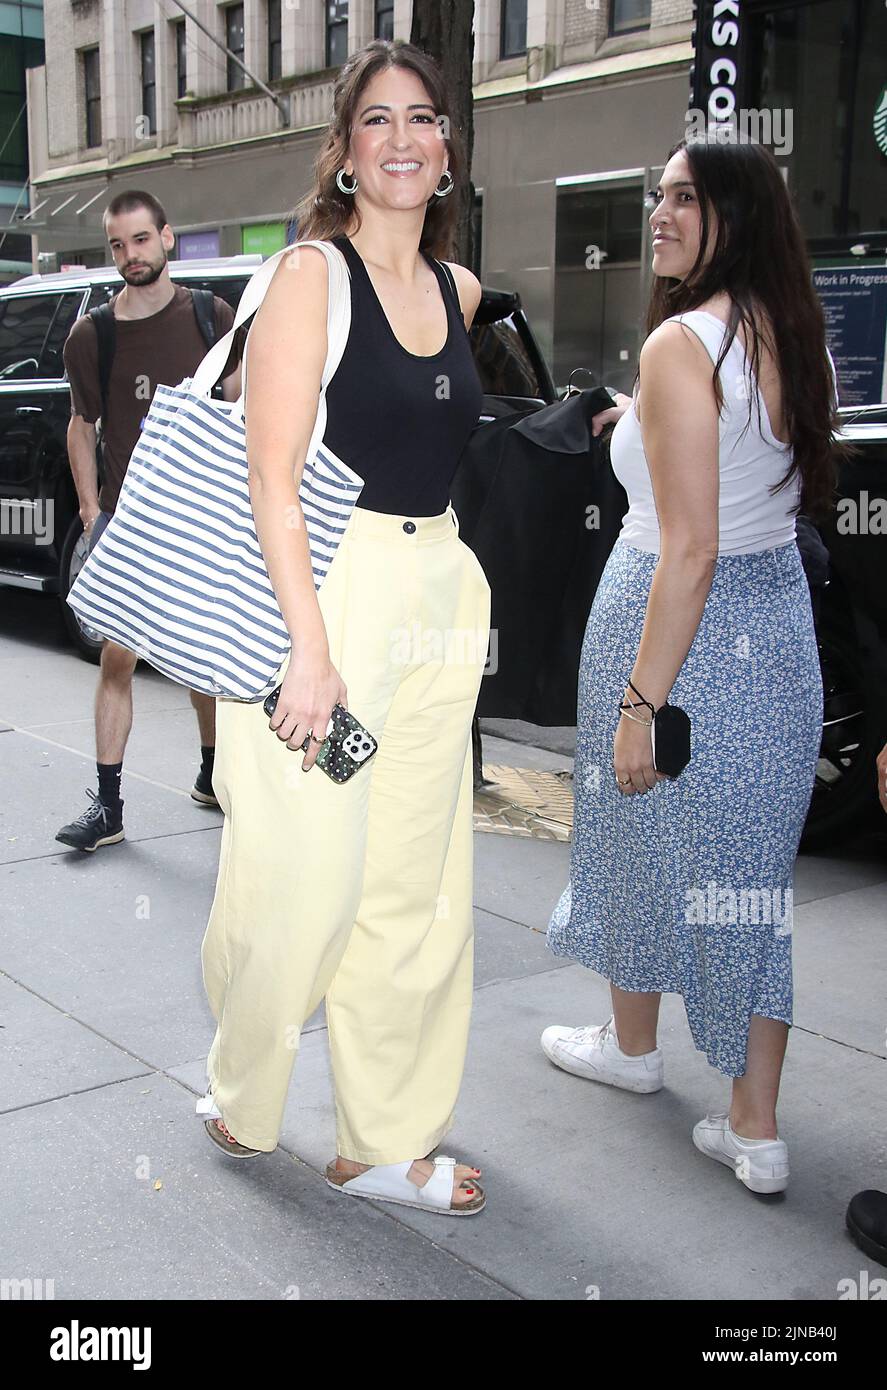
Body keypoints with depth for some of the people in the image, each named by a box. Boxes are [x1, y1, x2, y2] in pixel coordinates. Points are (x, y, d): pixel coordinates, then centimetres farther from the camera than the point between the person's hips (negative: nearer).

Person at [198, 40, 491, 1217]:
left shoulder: (463, 293, 12)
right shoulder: (310, 275, -7)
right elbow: (273, 477, -14)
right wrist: (310, 645, -20)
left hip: (439, 595, 7)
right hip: (323, 589, -6)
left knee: (417, 888, 10)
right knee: (306, 877, -2)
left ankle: (387, 1144, 25)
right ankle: (239, 1098, 27)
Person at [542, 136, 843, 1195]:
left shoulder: (681, 344, -18)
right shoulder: (799, 339, 6)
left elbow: (691, 549, -23)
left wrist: (642, 700, -20)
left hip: (681, 624, -7)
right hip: (780, 620, 7)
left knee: (644, 832, 16)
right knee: (752, 864, 11)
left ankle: (631, 1044, 40)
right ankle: (756, 1130, 17)